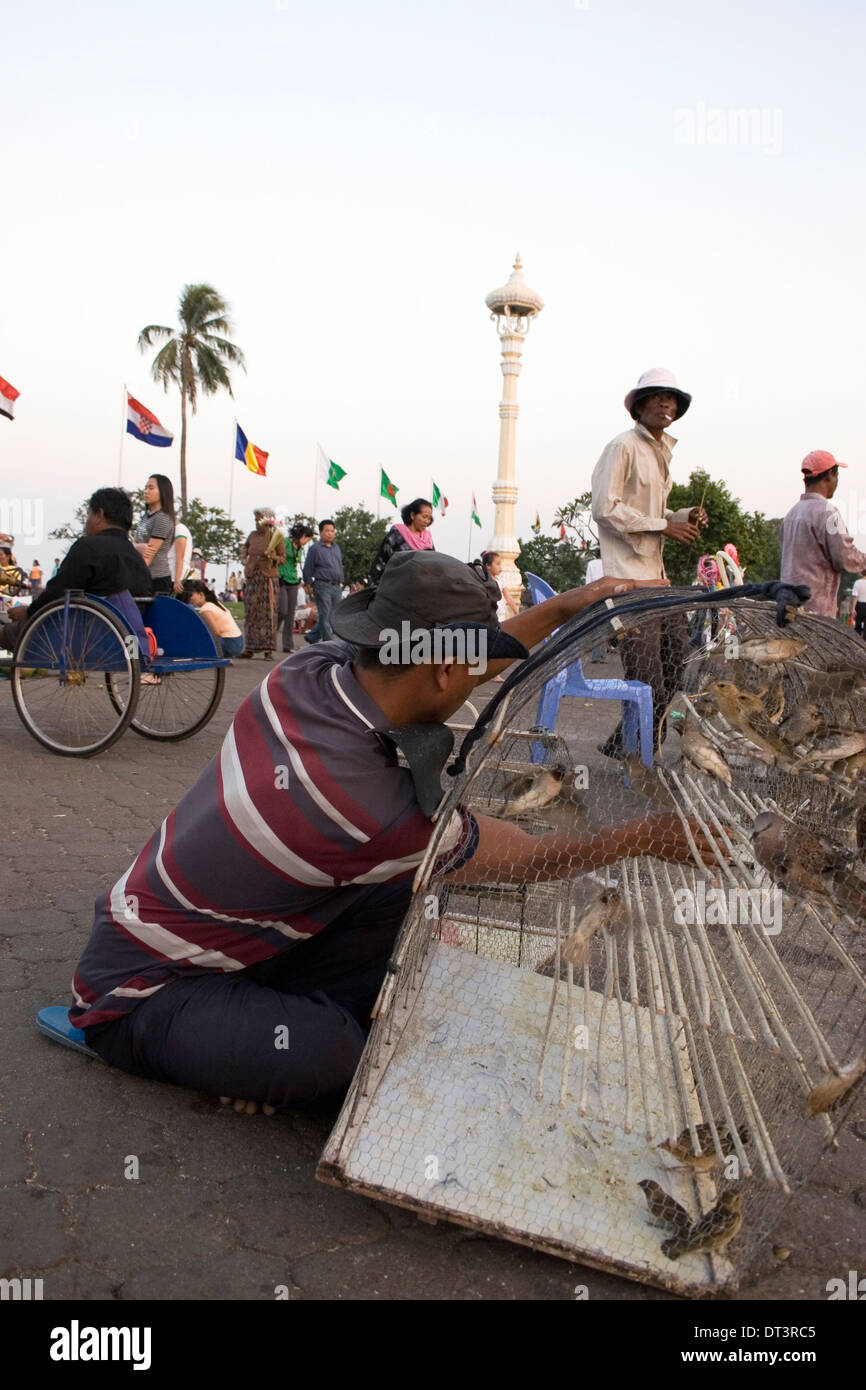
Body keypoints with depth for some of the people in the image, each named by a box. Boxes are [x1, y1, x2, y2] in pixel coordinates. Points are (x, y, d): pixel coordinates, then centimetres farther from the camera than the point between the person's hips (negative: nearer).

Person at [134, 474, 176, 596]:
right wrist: (139, 547, -12)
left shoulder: (163, 519, -9)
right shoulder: (145, 517, 17)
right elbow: (133, 544, 13)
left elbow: (148, 556, -14)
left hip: (158, 578, -8)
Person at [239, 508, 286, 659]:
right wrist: (244, 558, 13)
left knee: (268, 612, -5)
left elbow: (283, 559, 1)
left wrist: (273, 557, -18)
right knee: (250, 611, 3)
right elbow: (245, 547, 31)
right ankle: (250, 648, 8)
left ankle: (268, 649, -1)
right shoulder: (252, 535, 11)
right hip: (252, 577, 4)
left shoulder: (277, 538, -2)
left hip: (268, 577, -4)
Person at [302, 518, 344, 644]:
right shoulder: (315, 548, -2)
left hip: (336, 587, 7)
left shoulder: (336, 547, 17)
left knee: (334, 616, 7)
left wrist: (341, 582, 20)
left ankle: (312, 636, 20)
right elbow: (308, 568, -1)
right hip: (322, 586, -7)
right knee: (325, 617, -6)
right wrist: (308, 586, -2)